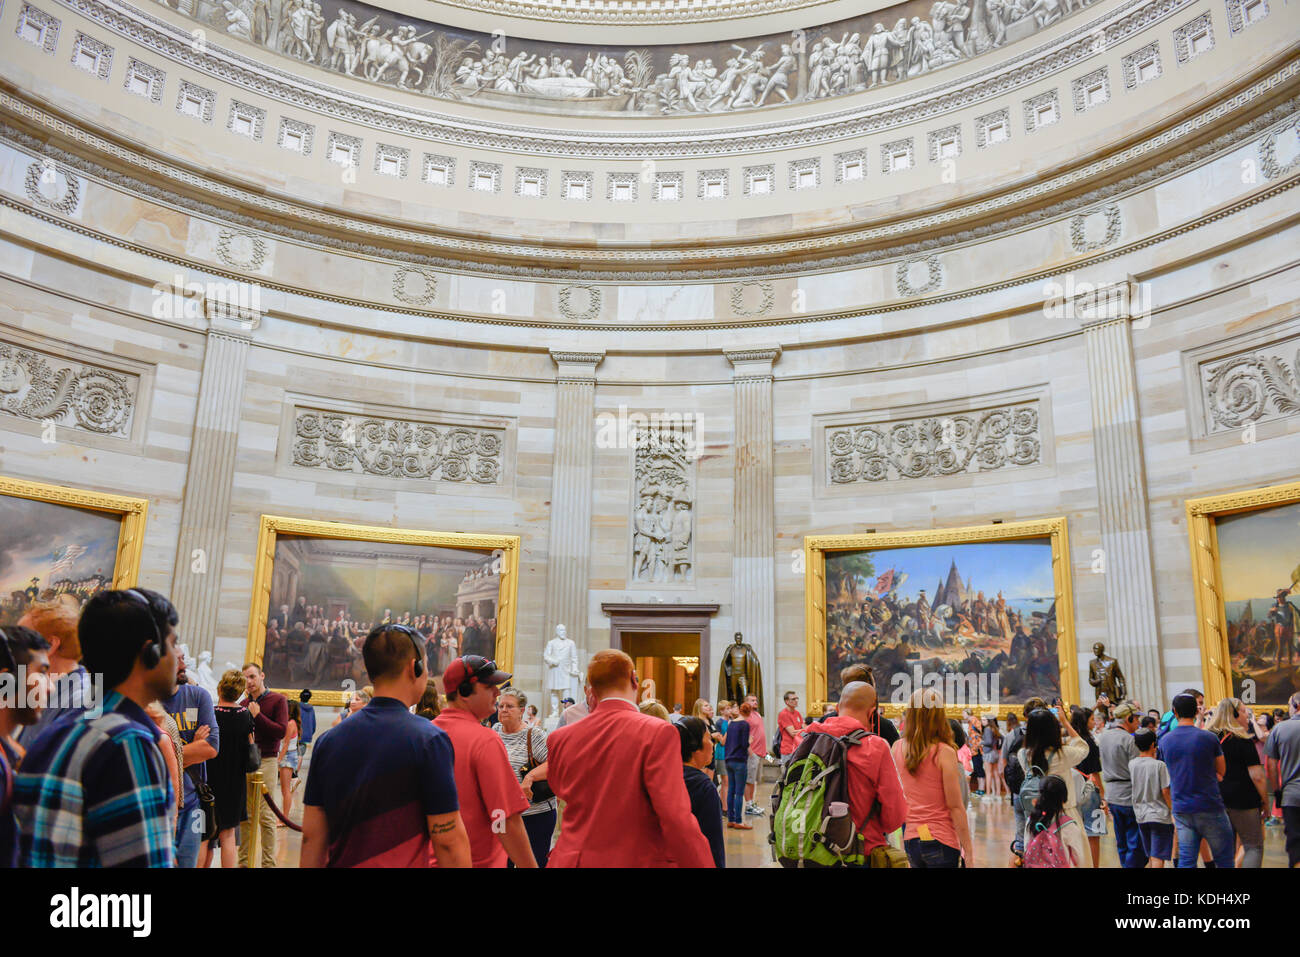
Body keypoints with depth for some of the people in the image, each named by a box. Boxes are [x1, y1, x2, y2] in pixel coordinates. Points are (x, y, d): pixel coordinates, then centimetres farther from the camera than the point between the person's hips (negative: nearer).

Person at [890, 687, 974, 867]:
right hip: (941, 839, -4)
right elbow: (955, 807, -10)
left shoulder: (896, 748, 1)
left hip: (910, 839, 4)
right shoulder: (944, 753, -12)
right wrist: (968, 851, -4)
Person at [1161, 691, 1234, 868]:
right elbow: (1222, 771, 3)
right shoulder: (1208, 738, -10)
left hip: (1181, 810, 3)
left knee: (1186, 861, 6)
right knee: (1224, 859, 10)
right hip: (1209, 806, -3)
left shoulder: (1164, 741, 2)